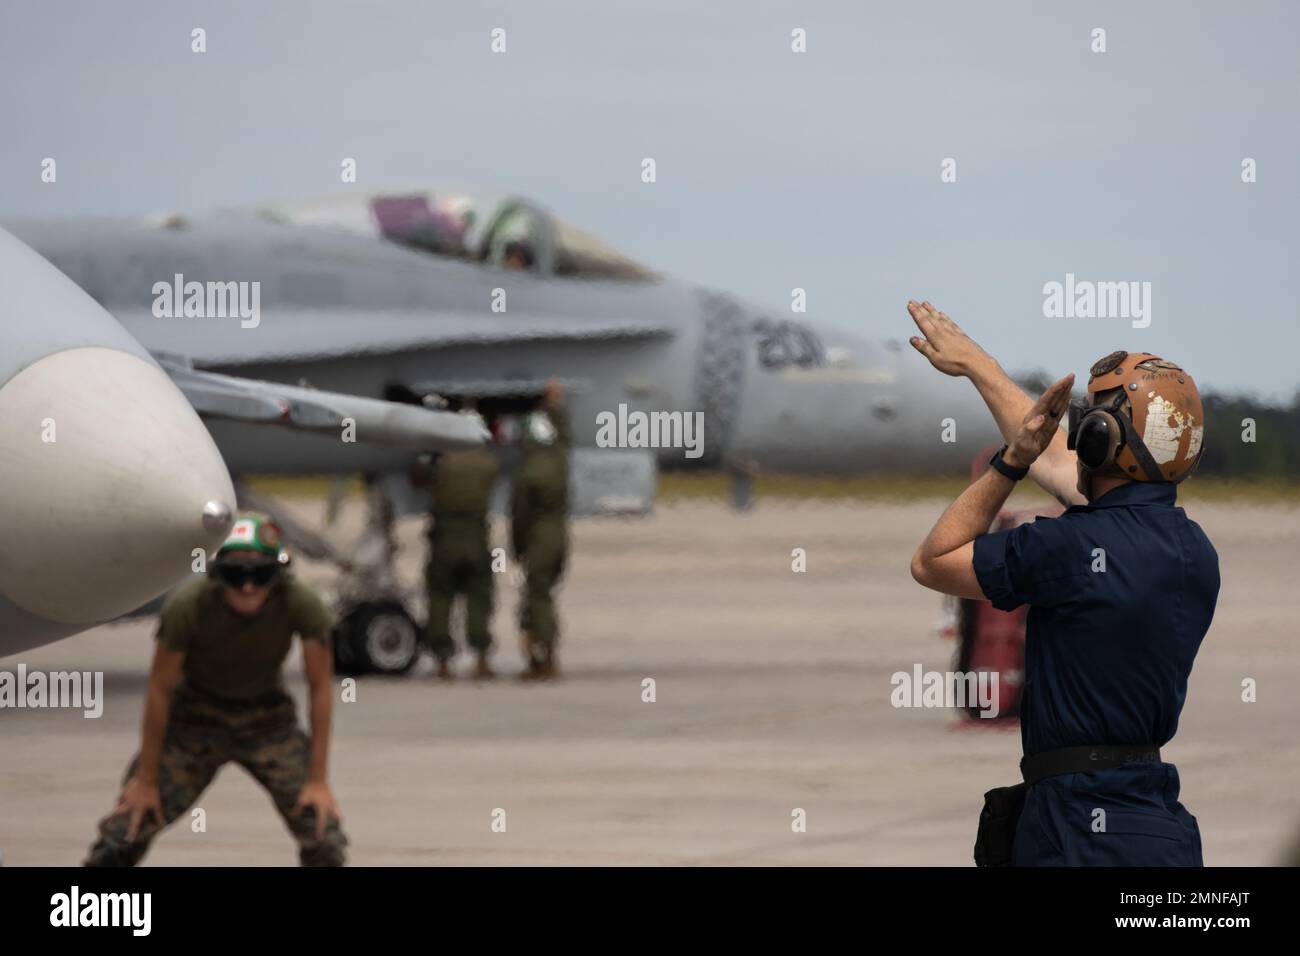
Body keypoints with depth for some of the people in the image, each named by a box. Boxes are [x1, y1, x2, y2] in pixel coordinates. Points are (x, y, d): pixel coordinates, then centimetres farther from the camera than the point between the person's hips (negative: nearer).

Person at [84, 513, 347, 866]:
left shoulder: (301, 605, -26)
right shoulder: (188, 605, -30)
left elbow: (320, 689, -14)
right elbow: (160, 690, -18)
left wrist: (317, 780, -13)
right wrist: (147, 780, -12)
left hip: (266, 717, 1)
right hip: (195, 716, -1)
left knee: (323, 839, -10)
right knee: (127, 827, -10)